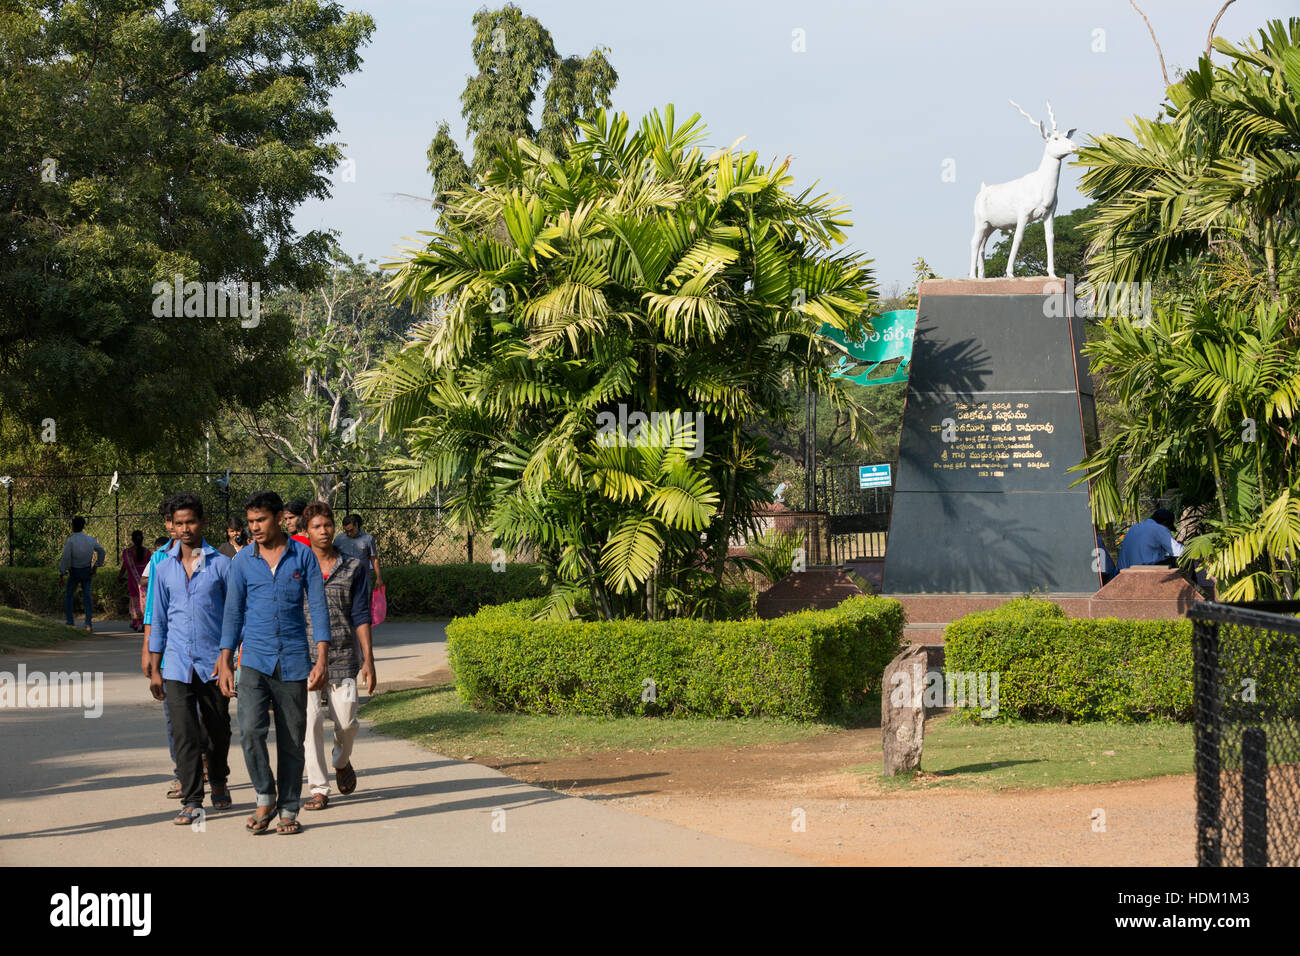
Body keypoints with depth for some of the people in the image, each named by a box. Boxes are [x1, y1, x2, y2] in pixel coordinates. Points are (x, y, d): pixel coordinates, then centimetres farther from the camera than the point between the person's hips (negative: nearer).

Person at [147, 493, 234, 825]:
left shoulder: (221, 564, 0)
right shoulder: (164, 568, 8)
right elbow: (159, 620, 13)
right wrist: (154, 669, 11)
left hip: (214, 662, -1)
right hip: (177, 664, 1)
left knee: (217, 731, 11)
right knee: (185, 734, -7)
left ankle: (218, 783, 35)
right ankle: (191, 801, -4)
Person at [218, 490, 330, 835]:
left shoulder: (303, 556, 1)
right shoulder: (243, 561, 5)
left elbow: (317, 607, 0)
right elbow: (233, 612, 10)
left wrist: (322, 659, -7)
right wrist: (225, 663, 6)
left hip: (293, 662, -1)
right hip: (255, 660, 1)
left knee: (291, 740, 3)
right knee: (251, 730, -16)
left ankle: (289, 810, 14)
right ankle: (265, 799, 0)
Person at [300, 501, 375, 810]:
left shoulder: (354, 569, 6)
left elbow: (361, 616, 6)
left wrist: (368, 659, 0)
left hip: (343, 657, 0)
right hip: (305, 657, 0)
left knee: (346, 721, -3)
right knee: (311, 722, -7)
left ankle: (342, 762, 30)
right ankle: (319, 789, 1)